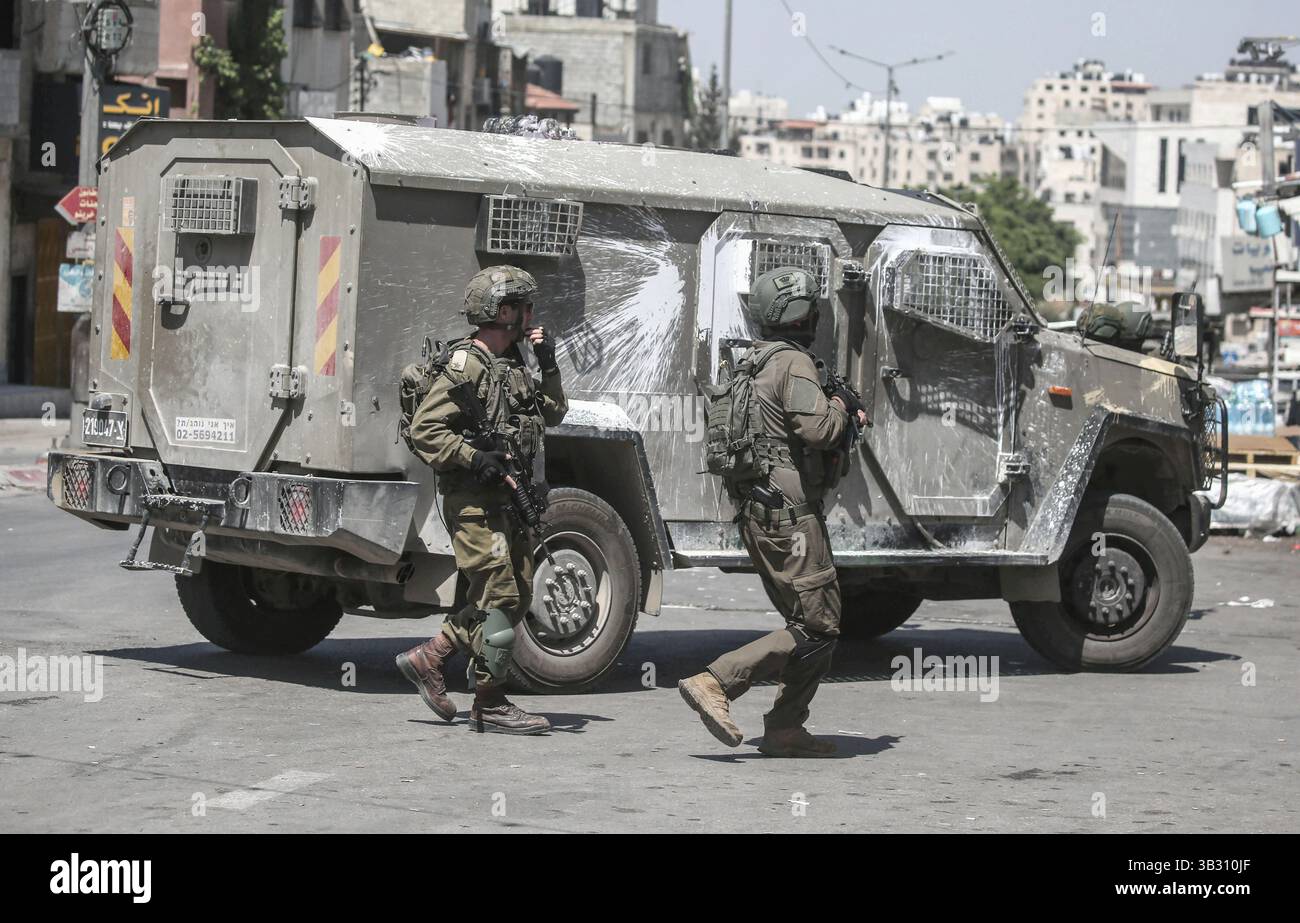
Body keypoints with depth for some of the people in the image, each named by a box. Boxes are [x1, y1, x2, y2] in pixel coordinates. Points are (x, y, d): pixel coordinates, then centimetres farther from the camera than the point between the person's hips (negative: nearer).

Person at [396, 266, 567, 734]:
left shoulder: (512, 365, 17)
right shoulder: (467, 365, -12)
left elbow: (553, 413, 25)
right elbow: (423, 429, -17)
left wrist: (548, 366, 12)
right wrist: (473, 458, -24)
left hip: (507, 501, 10)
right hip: (476, 503, -10)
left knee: (517, 595, 12)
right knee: (499, 596, -8)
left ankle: (427, 659, 21)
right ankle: (490, 704, 0)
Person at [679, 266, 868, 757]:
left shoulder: (752, 364, 18)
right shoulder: (793, 363, -13)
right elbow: (818, 429, -25)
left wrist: (842, 409, 14)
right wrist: (840, 404, -5)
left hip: (757, 513, 10)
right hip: (789, 514, -10)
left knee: (811, 623, 14)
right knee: (818, 627, -8)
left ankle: (785, 730, 11)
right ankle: (714, 683, -16)